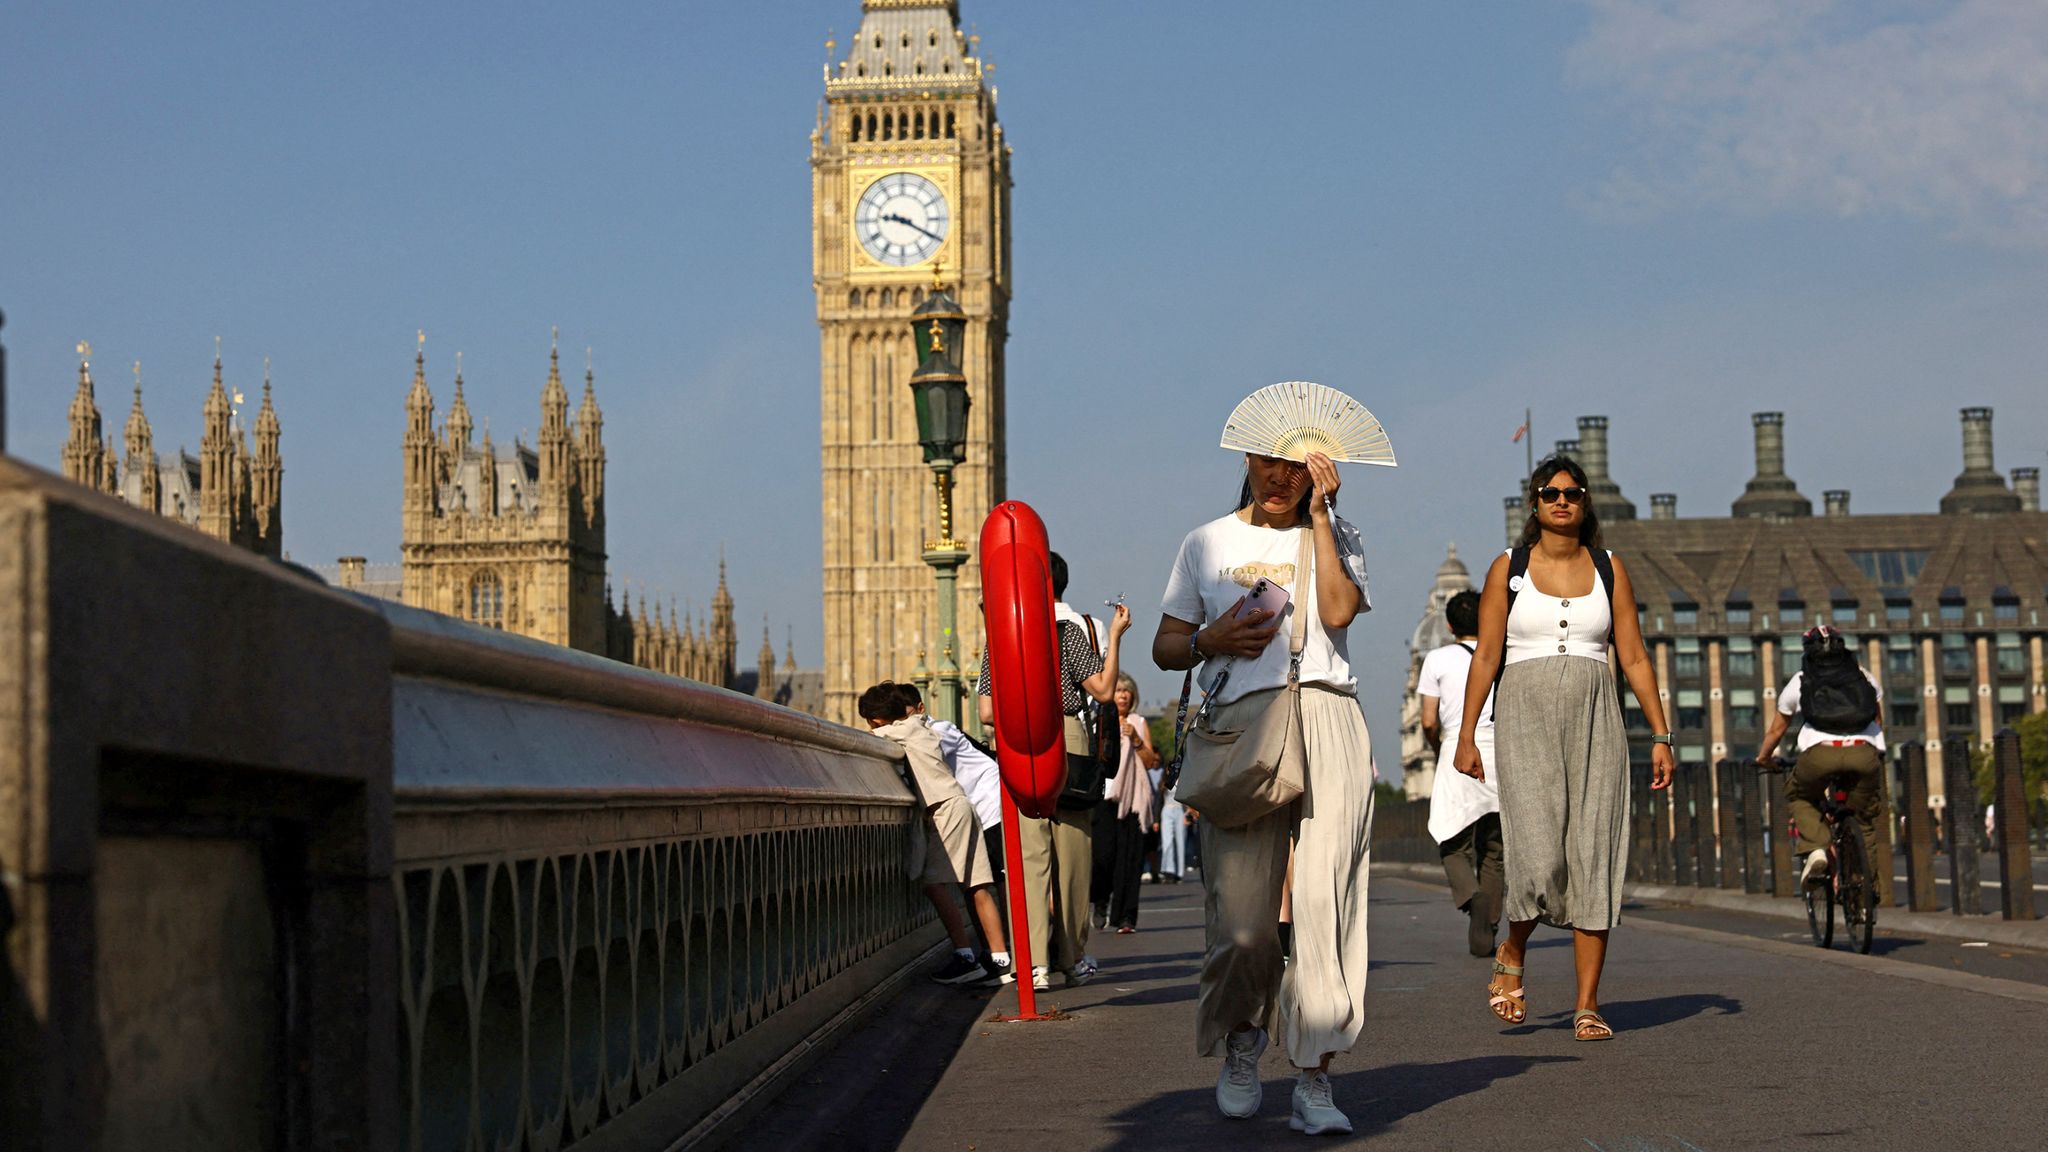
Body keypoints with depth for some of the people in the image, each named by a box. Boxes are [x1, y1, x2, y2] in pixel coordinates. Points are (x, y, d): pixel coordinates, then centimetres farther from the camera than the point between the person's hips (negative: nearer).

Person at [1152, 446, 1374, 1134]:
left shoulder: (1335, 537, 17)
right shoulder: (1208, 544, 18)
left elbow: (1338, 610, -4)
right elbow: (1165, 646, 19)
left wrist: (1319, 515, 0)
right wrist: (1210, 641, -2)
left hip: (1325, 721, 0)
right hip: (1241, 723, 0)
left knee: (1324, 900, -12)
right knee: (1242, 914, -8)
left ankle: (1314, 1080, -10)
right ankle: (1241, 1042, 19)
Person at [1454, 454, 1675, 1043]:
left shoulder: (1609, 569, 10)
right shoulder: (1508, 568, 6)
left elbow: (1634, 657, 8)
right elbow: (1486, 655, 3)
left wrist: (1660, 735, 2)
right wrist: (1467, 734, -4)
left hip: (1595, 722, 2)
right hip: (1526, 718, -2)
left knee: (1594, 859, -4)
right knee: (1537, 855, -16)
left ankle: (1588, 1005, 0)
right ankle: (1511, 956, 14)